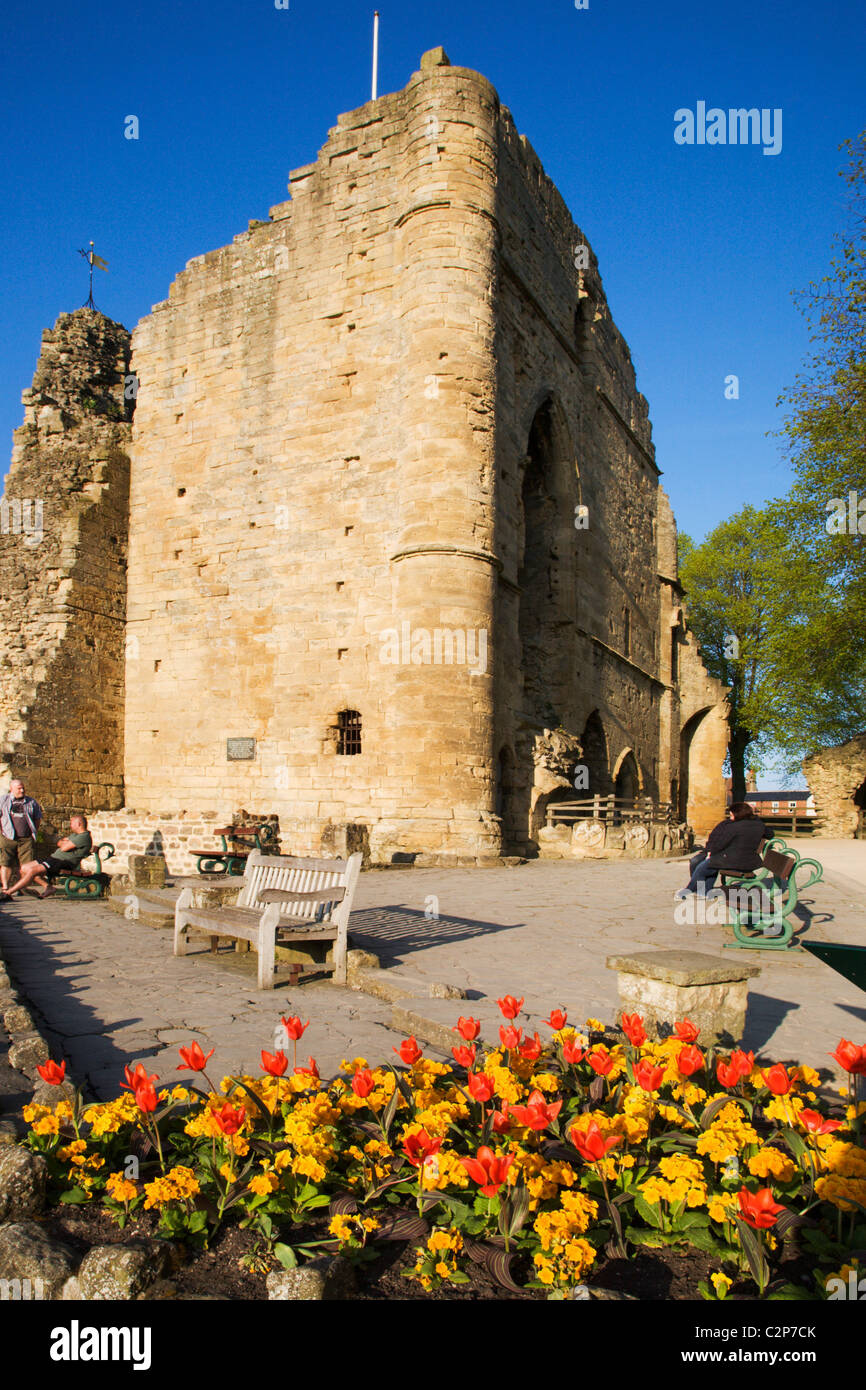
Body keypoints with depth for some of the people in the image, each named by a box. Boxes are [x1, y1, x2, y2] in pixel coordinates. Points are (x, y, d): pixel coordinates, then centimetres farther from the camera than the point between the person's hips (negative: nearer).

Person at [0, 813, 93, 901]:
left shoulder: (84, 836, -13)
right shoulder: (75, 834, 23)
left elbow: (64, 848, -17)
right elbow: (59, 843, 20)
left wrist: (63, 843, 5)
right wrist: (64, 842, 0)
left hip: (64, 863, -11)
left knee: (32, 871, -24)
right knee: (25, 868, 4)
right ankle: (47, 886, 0)